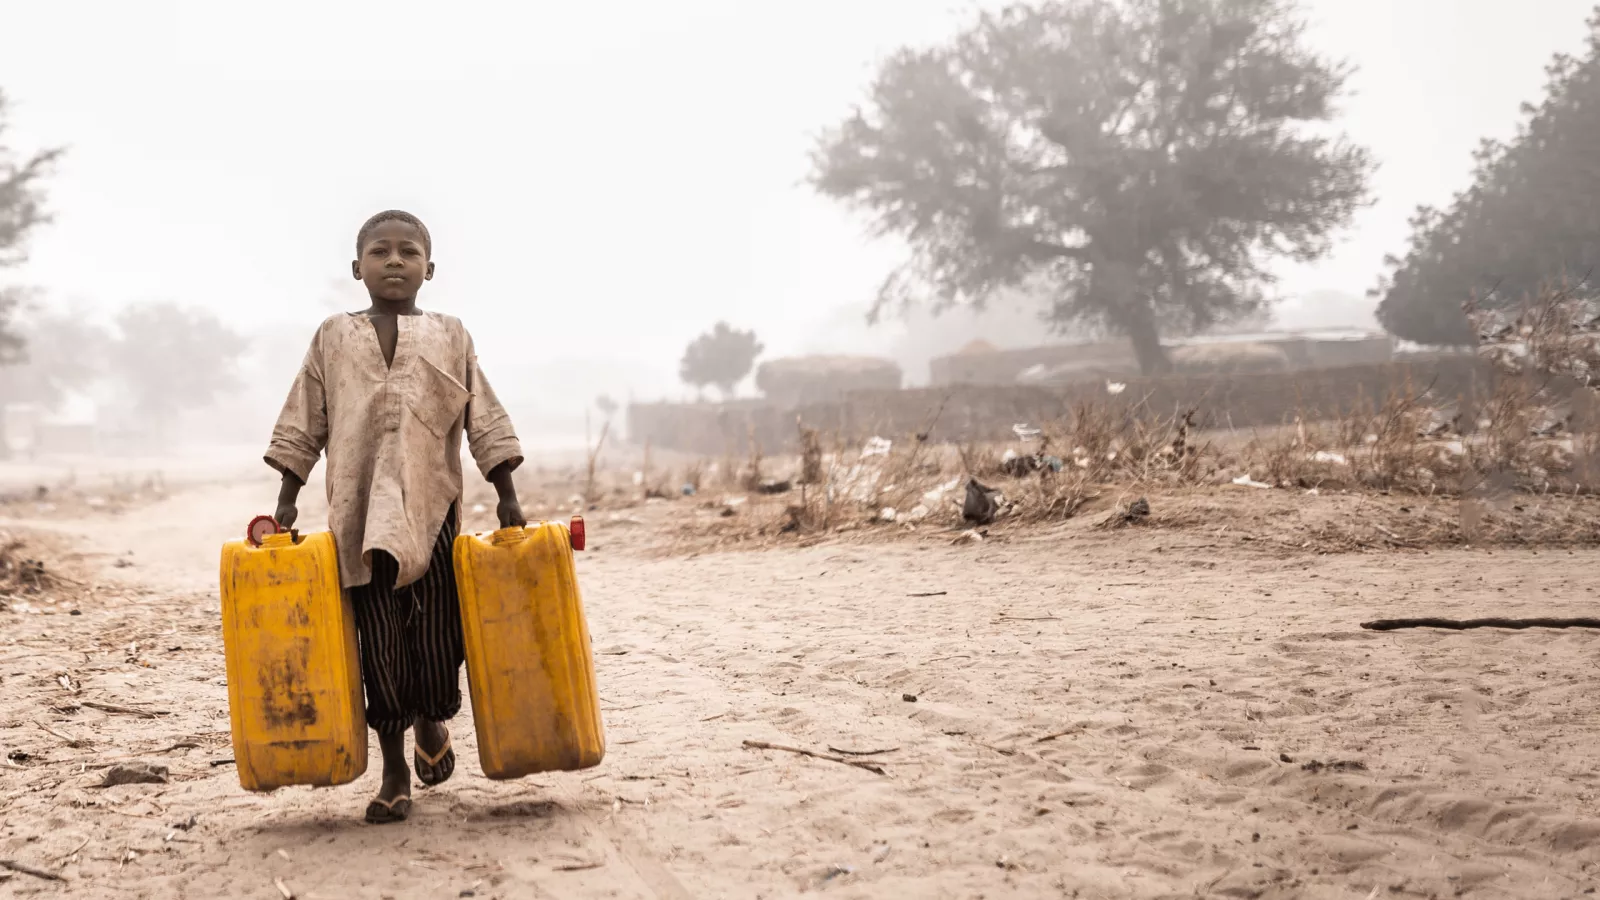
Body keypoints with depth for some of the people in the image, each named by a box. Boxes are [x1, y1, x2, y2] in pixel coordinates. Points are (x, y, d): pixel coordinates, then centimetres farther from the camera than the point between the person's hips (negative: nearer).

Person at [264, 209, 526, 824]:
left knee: (436, 634, 2)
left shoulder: (450, 336, 8)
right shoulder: (333, 338, 9)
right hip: (357, 513, 0)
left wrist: (507, 498, 3)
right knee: (380, 645, 0)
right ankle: (394, 774, 11)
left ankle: (432, 722, 34)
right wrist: (287, 499, 7)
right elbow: (303, 425, 11)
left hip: (432, 507, 0)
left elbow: (484, 421, 8)